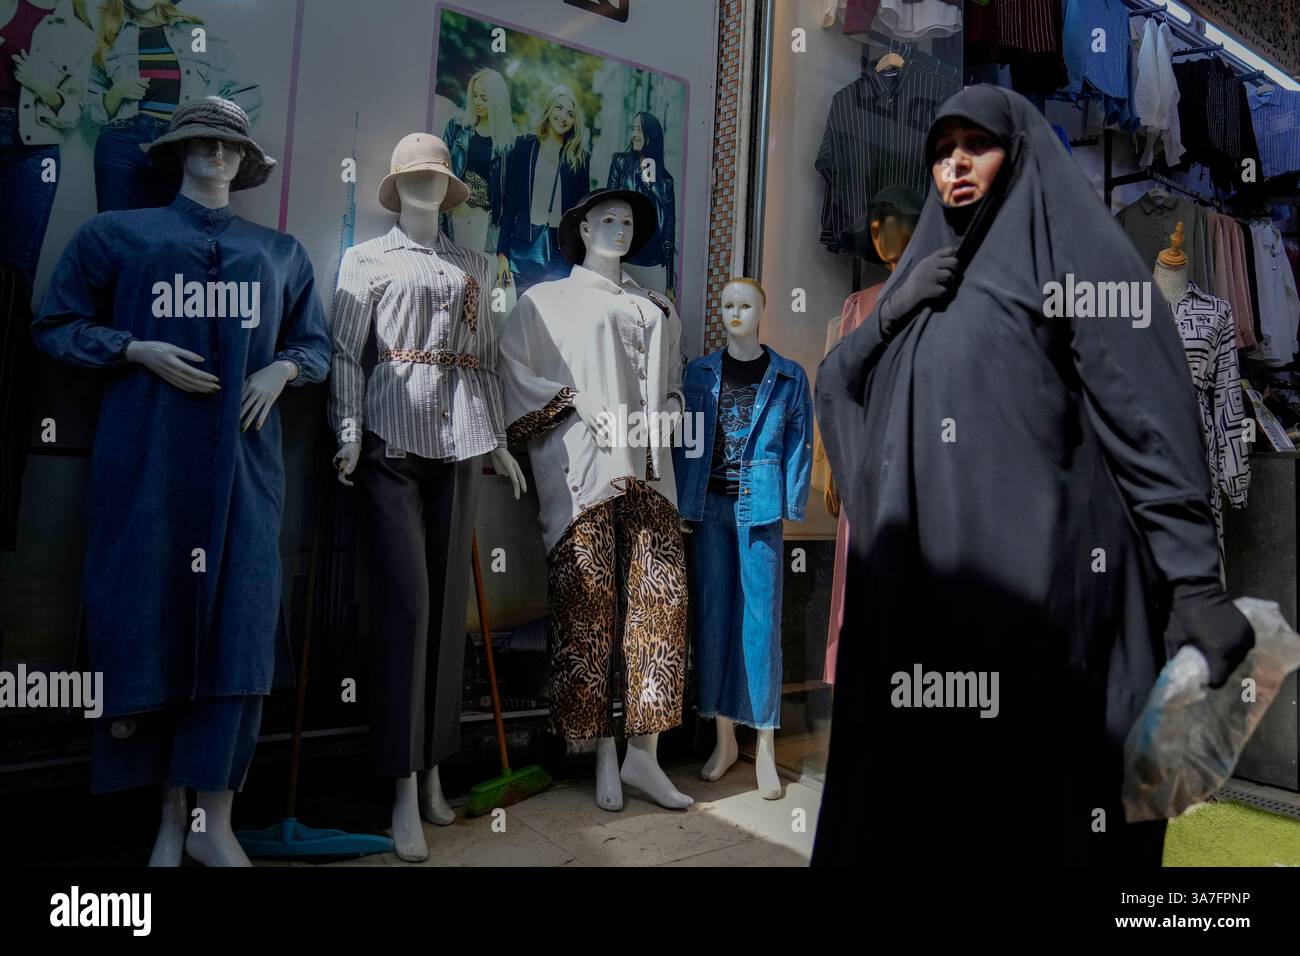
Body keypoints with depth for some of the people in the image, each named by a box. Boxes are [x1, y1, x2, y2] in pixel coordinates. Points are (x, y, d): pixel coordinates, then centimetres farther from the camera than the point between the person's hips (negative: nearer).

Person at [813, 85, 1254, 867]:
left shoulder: (1074, 248, 3)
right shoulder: (926, 272, 21)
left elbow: (1150, 414, -6)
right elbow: (836, 381, 18)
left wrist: (1195, 580, -13)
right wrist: (887, 317, -1)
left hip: (1035, 569, -5)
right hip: (916, 577, 6)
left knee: (1032, 774, 0)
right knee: (915, 769, 10)